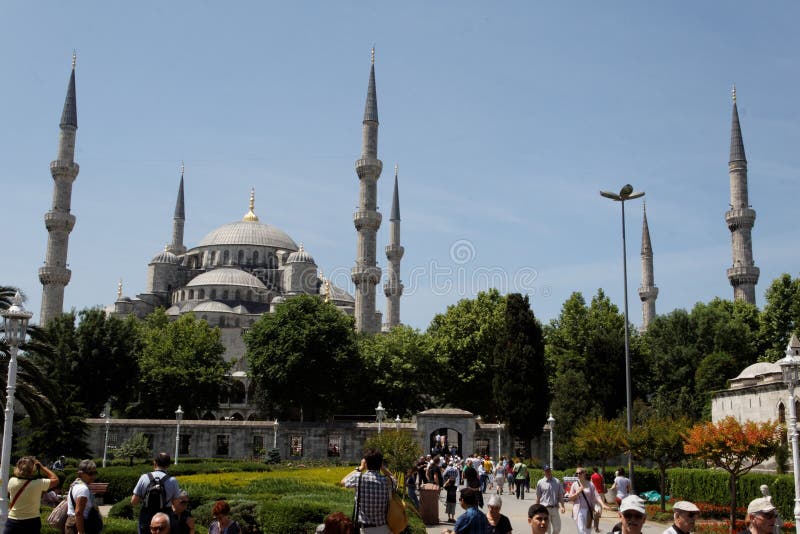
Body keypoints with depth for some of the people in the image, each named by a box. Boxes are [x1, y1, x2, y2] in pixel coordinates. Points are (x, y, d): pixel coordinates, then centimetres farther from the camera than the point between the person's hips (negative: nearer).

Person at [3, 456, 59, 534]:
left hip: (13, 522, 1)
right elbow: (55, 479, 2)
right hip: (32, 522, 0)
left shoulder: (12, 481, -10)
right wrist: (41, 467, 4)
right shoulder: (39, 483, -15)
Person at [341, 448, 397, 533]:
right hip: (385, 528, 3)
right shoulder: (387, 481, -2)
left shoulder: (359, 478, -10)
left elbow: (343, 481, 12)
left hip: (366, 529, -3)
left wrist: (360, 468, 14)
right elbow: (395, 481, 25)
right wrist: (382, 467, 15)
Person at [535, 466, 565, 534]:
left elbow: (560, 496, 6)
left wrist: (562, 506, -6)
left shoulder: (557, 482, 5)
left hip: (555, 508, 2)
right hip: (544, 508, -2)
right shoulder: (540, 482, 0)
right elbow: (538, 497, 4)